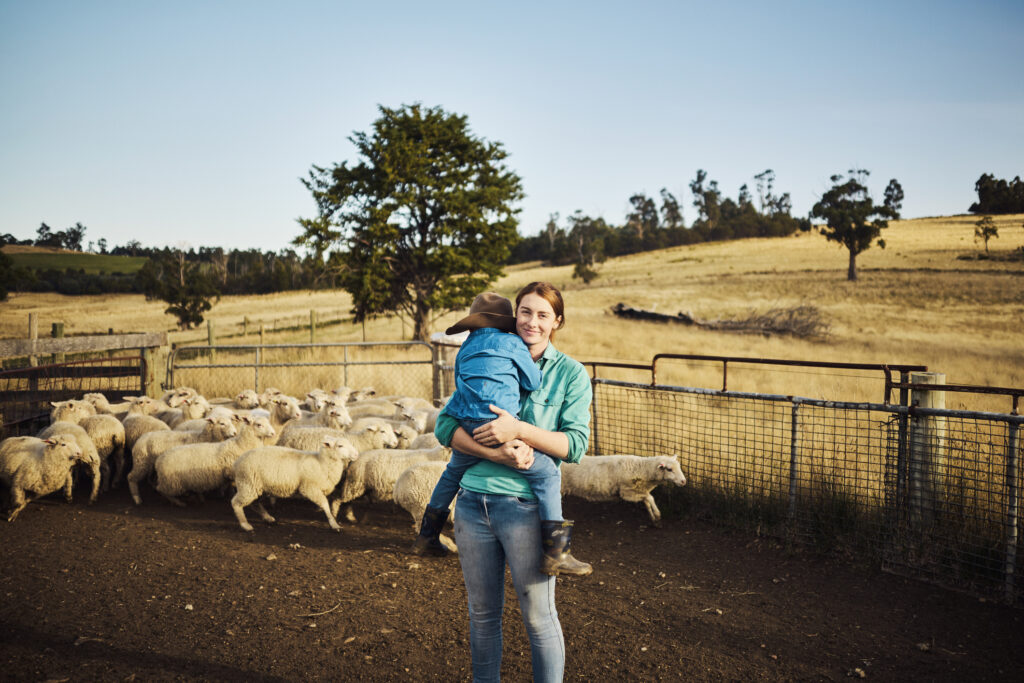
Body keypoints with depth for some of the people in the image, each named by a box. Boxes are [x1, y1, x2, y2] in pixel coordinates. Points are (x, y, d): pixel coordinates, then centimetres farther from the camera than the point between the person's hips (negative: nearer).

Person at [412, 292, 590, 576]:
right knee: (546, 474, 0)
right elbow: (533, 382, 9)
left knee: (452, 473, 31)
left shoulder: (466, 349, 23)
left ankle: (427, 537, 42)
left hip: (463, 426, 7)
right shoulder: (512, 343, 5)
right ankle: (554, 553, -8)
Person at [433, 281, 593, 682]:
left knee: (538, 617, 6)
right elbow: (445, 426, 1)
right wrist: (496, 453, -15)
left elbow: (575, 445, -7)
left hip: (525, 507, -3)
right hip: (473, 500, 3)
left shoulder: (570, 374, 2)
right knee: (482, 614, 16)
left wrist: (518, 429, -20)